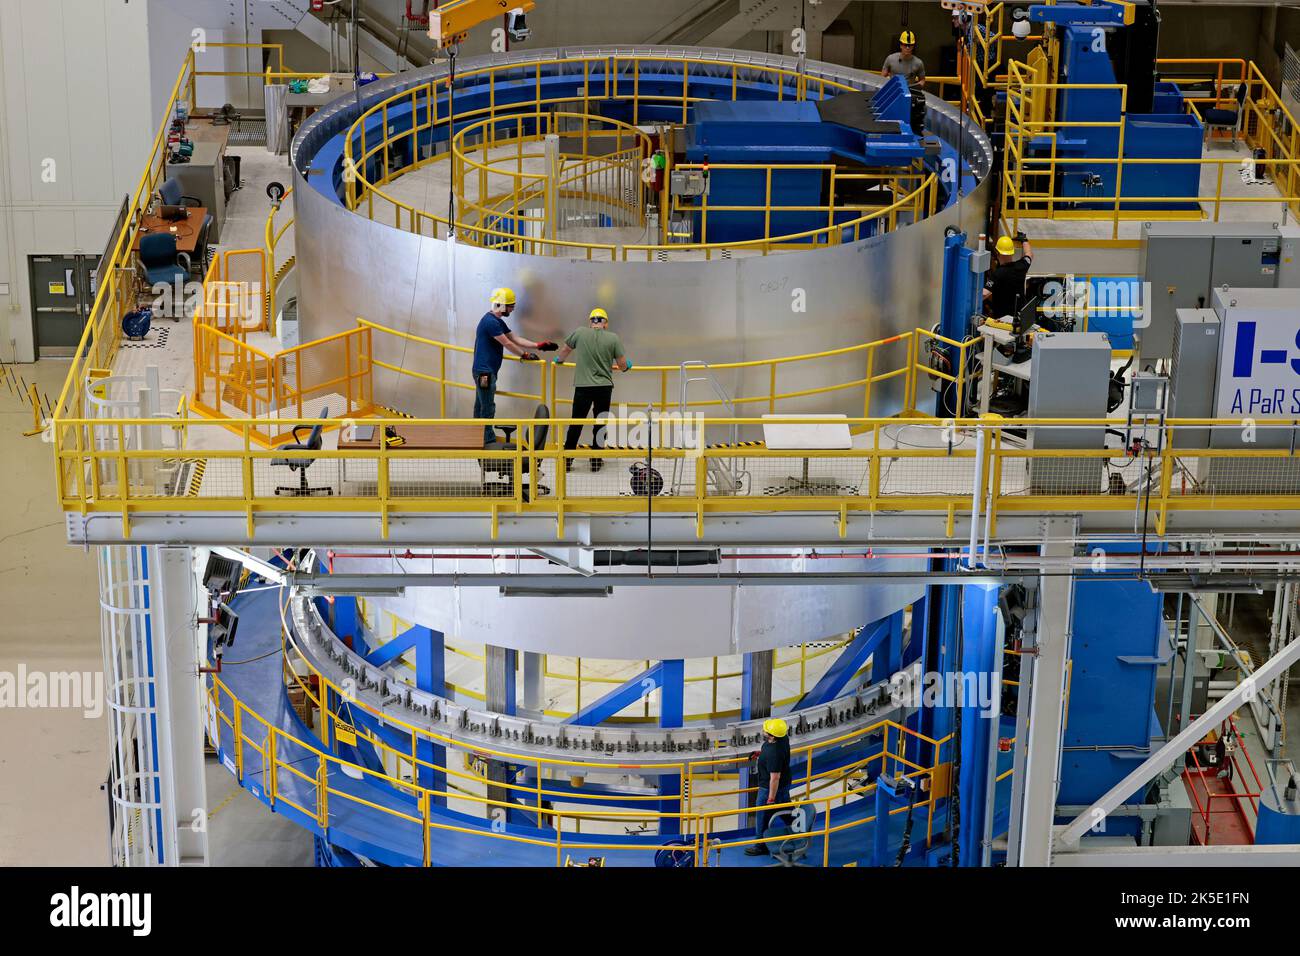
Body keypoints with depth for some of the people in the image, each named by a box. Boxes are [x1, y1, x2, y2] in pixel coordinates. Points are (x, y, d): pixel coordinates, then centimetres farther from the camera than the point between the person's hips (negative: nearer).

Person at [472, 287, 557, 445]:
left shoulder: (498, 321, 15)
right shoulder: (490, 322, -18)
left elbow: (515, 338, 16)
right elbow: (508, 344, -15)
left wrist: (539, 346, 10)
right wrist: (525, 355, -4)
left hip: (484, 371, 11)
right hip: (485, 371, -11)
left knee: (481, 406, 14)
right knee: (488, 408, -7)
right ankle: (489, 442, -3)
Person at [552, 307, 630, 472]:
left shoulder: (579, 333, 1)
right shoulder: (613, 338, -1)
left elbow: (565, 350, 17)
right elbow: (622, 365, 3)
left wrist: (559, 359, 39)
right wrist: (626, 366, 27)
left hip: (583, 386, 0)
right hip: (604, 386, 0)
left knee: (576, 423, 7)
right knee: (600, 424, 11)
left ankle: (567, 460, 9)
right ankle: (596, 460, 16)